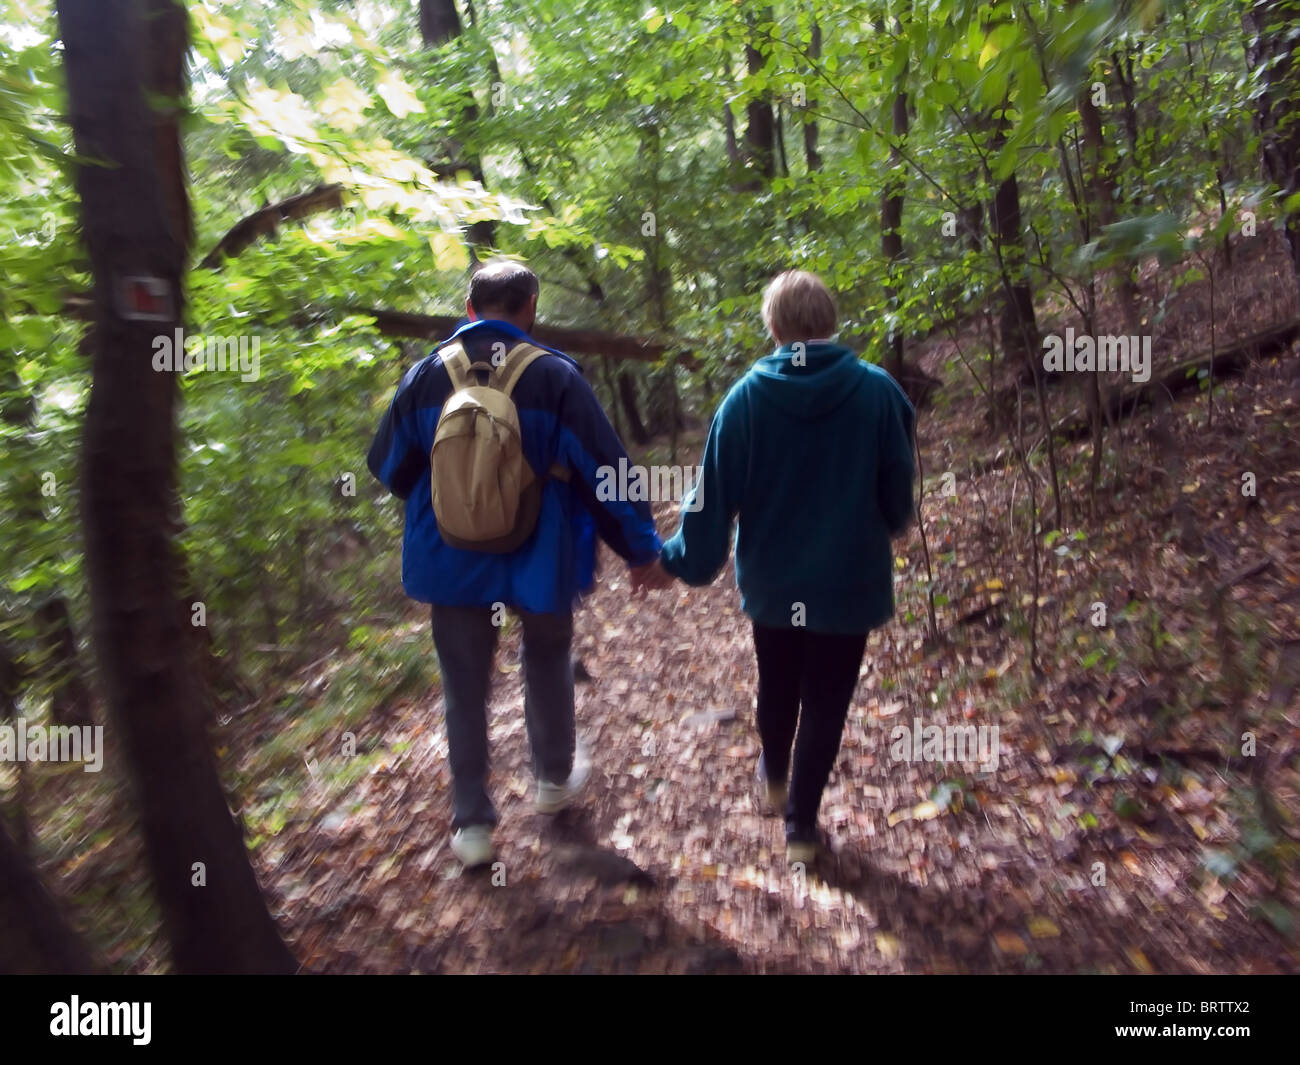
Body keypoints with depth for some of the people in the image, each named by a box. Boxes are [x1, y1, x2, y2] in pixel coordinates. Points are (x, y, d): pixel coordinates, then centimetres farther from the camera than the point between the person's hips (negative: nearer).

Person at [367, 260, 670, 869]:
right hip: (538, 560, -1)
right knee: (547, 664, 23)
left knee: (464, 690, 14)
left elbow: (388, 468, 4)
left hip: (452, 562, 2)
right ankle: (555, 778, 41)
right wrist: (641, 548, -4)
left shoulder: (425, 375, -5)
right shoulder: (555, 376, -13)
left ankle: (471, 823, 23)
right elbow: (605, 468, -14)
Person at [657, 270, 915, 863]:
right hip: (848, 580, -1)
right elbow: (899, 491, -3)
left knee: (777, 688, 25)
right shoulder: (877, 391, -11)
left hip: (772, 580, 2)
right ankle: (801, 825, 22)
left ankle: (774, 779, 47)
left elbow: (715, 495, -10)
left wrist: (682, 559, 4)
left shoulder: (746, 396, -12)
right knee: (825, 704, 12)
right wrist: (887, 529, 19)